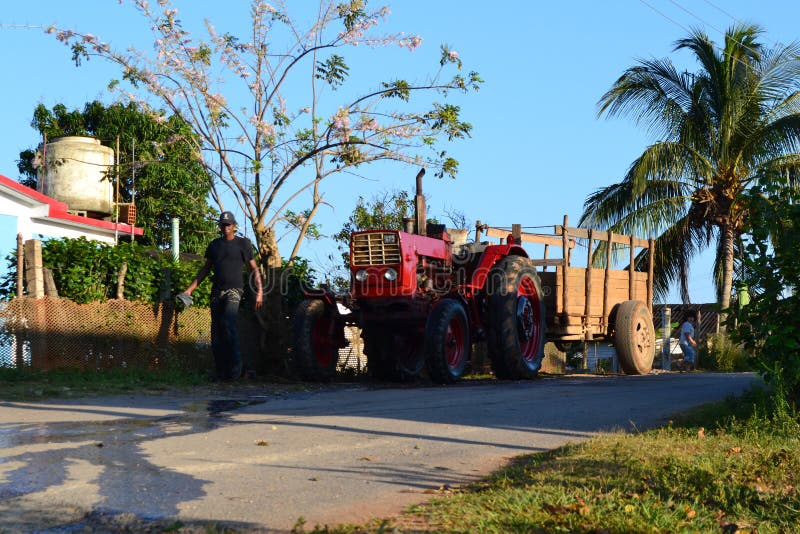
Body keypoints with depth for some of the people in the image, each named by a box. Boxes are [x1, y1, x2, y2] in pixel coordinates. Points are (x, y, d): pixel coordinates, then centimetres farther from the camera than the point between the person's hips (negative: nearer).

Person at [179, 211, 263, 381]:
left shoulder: (243, 243, 6)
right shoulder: (214, 245, 17)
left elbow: (254, 269, 7)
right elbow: (205, 269, 22)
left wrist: (259, 291, -2)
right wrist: (190, 289, 15)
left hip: (234, 290, -5)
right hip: (217, 291, 5)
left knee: (228, 323, -24)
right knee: (216, 330, 0)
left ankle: (235, 367, -18)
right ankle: (220, 371, 4)